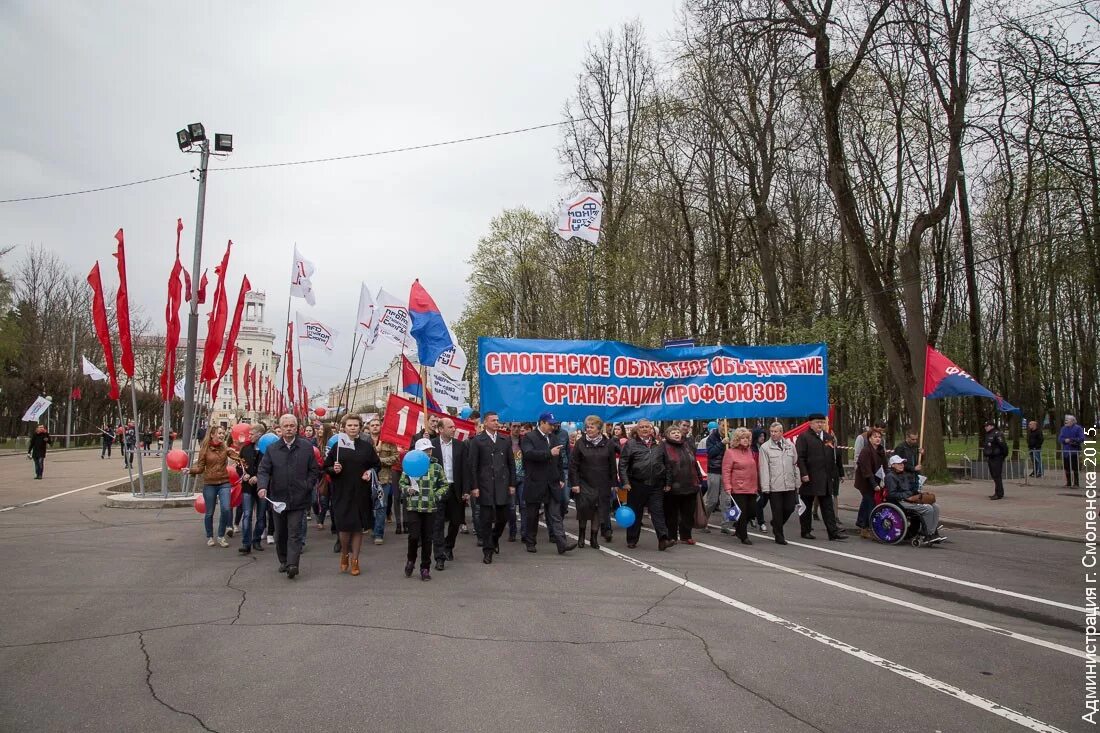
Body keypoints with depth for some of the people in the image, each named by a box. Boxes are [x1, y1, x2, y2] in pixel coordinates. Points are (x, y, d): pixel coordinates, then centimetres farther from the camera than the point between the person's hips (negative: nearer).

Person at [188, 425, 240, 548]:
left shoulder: (225, 448, 1)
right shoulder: (205, 449, -2)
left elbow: (239, 457, -14)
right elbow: (200, 468, -3)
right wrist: (190, 470, -18)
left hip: (224, 483, 1)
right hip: (209, 484, -1)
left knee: (226, 509, -12)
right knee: (209, 513, 8)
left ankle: (221, 536, 7)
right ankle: (210, 537, 27)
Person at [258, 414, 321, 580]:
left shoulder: (307, 447, 2)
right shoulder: (272, 449, 5)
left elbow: (315, 470, 6)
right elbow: (264, 470, -1)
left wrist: (307, 486, -5)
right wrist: (263, 486, -18)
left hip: (298, 499, -2)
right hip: (278, 498, 3)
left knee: (294, 533, -8)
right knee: (280, 533, 13)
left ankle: (292, 564, -13)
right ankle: (283, 561, 27)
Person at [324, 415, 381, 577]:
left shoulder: (367, 446, 4)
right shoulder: (338, 446, 4)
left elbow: (377, 465, 10)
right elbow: (326, 467, 7)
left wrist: (370, 472, -9)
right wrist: (334, 469, -13)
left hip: (361, 492, 1)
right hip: (342, 492, 0)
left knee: (358, 526, 4)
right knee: (344, 525, -4)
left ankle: (354, 559, 16)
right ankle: (344, 554, 22)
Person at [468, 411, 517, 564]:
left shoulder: (505, 441, 11)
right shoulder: (477, 441, -1)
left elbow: (511, 464, 12)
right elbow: (472, 466, -3)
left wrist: (512, 484, 6)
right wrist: (474, 487, -8)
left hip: (503, 485, 3)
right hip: (485, 486, -3)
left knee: (503, 517, 8)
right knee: (486, 520, 1)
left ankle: (495, 538, 36)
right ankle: (487, 551, 12)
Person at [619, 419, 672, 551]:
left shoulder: (659, 444, 12)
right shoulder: (630, 444, 1)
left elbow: (665, 464, 17)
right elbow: (622, 464, -2)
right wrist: (625, 482, -11)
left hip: (656, 485, 2)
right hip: (637, 485, -2)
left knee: (658, 511, -4)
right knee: (635, 513, 8)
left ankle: (663, 540, -9)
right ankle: (632, 540, 19)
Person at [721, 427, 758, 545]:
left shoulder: (750, 451, 13)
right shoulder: (730, 452, -6)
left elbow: (755, 469, 19)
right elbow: (726, 471, -10)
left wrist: (757, 485, 16)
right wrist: (727, 487, -16)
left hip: (751, 488, 6)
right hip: (738, 489, -6)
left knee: (752, 512, 8)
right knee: (742, 513, -2)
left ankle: (739, 529, 32)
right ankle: (744, 537, 11)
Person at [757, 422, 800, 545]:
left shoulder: (790, 446, 10)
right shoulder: (765, 447, -2)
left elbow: (795, 465, 13)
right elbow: (764, 469, -5)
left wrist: (798, 483, 9)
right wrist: (765, 487, -9)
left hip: (790, 485, 4)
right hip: (774, 486, -4)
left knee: (790, 508, 5)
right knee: (777, 512, 1)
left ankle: (776, 526, 31)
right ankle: (779, 537, 13)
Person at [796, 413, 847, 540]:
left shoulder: (829, 437, 14)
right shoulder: (804, 438, -6)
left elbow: (835, 457, 17)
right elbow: (800, 457, -12)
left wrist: (837, 473, 12)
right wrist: (803, 474, -18)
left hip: (826, 479, 5)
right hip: (809, 478, -5)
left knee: (828, 506, 5)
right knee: (806, 506, 6)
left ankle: (833, 532, 5)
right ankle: (806, 531, 15)